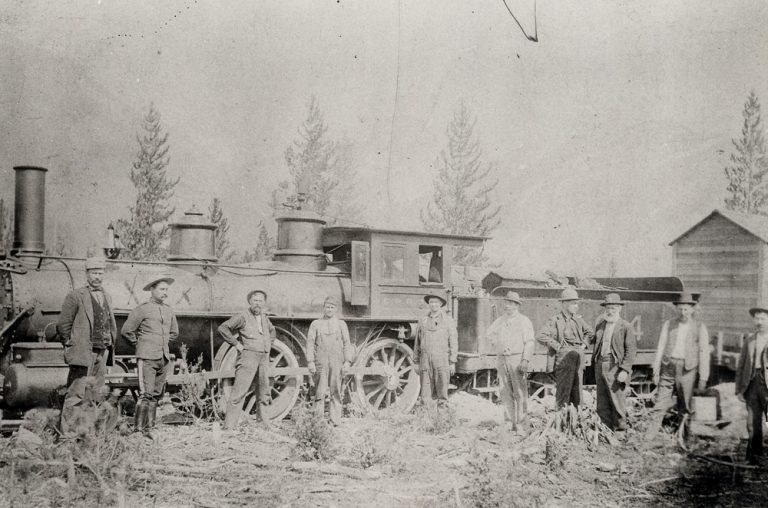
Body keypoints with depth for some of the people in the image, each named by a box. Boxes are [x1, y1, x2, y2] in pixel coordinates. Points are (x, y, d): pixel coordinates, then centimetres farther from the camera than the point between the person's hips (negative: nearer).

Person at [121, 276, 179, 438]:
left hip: (164, 358, 6)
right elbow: (126, 331, -4)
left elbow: (174, 332, 29)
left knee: (157, 394, 7)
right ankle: (138, 429, -9)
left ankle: (149, 429, 13)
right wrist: (140, 345, 4)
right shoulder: (142, 309, -5)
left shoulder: (169, 311, 13)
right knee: (146, 394, -12)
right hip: (147, 357, -6)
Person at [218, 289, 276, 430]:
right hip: (248, 356, -7)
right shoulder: (242, 316, -6)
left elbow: (272, 331, 37)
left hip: (264, 358, 7)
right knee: (239, 391, -12)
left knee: (264, 393, 13)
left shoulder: (264, 318, 16)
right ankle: (229, 426, -13)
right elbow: (222, 328, -11)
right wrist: (236, 344, -11)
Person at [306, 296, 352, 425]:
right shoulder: (315, 324, 9)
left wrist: (347, 361, -2)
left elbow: (346, 343, 8)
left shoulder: (341, 324, 12)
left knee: (336, 392, 1)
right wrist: (310, 362, -5)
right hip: (320, 362, -1)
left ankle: (335, 420, 5)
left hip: (337, 362, 1)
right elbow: (310, 343, 4)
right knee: (320, 392, -2)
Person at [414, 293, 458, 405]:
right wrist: (416, 362, 13)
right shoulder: (423, 321, 13)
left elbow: (453, 342, 4)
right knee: (426, 386, 0)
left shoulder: (447, 320, 6)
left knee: (442, 386, -7)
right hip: (425, 359, 2)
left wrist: (452, 362, -2)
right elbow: (417, 343, 16)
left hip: (442, 359, -2)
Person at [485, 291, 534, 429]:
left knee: (520, 392, -5)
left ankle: (520, 422, -1)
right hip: (502, 359, 5)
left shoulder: (524, 321, -1)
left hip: (517, 359, -5)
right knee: (505, 391, 4)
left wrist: (525, 360, -17)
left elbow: (529, 343, -7)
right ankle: (509, 420, 9)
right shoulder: (500, 321, 14)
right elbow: (490, 332, 33)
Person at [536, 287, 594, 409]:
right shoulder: (555, 320, -9)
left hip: (577, 361, 6)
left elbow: (590, 332, 27)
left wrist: (584, 345, 12)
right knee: (563, 392, -4)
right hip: (563, 361, -6)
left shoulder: (578, 319, 10)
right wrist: (557, 346, -16)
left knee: (577, 393, 9)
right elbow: (541, 336, -18)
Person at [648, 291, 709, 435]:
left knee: (685, 406, 3)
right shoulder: (668, 325, 8)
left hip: (687, 370, -1)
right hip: (668, 368, 1)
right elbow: (660, 348, 8)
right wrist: (656, 372, 4)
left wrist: (703, 378, -3)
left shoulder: (699, 327, 3)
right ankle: (650, 434, -4)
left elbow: (704, 353, 1)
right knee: (661, 403, -4)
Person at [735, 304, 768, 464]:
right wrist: (739, 389, 9)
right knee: (753, 422, 7)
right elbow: (741, 366, 14)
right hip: (752, 384, 3)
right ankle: (754, 454, 18)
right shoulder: (749, 341, 12)